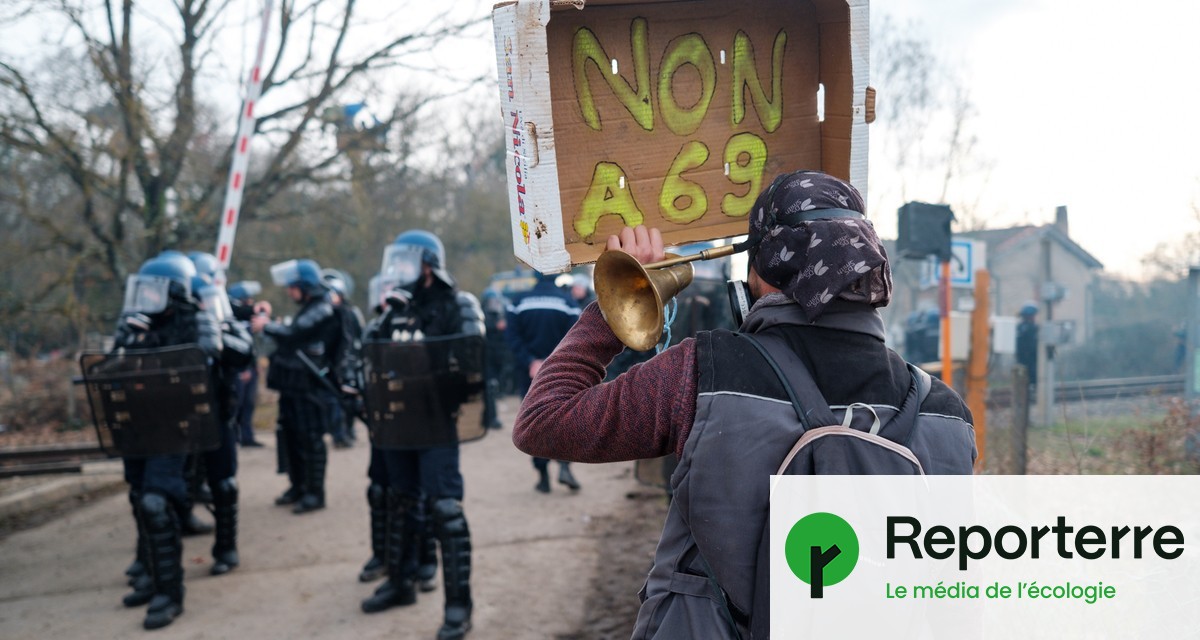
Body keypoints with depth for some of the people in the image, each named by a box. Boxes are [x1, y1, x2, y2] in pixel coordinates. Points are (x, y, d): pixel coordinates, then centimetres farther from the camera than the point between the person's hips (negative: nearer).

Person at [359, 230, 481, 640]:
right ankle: (400, 581, 33)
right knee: (401, 502, 17)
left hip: (436, 421, -6)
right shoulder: (394, 309, 12)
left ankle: (458, 604, -5)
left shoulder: (455, 307, -7)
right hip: (397, 420, 7)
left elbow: (469, 361, -12)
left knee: (444, 508, -10)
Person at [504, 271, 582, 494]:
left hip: (529, 374, 1)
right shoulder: (567, 300, -4)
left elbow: (513, 337, -8)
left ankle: (543, 475, 8)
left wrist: (530, 363, -12)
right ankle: (564, 466, -10)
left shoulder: (519, 301, 1)